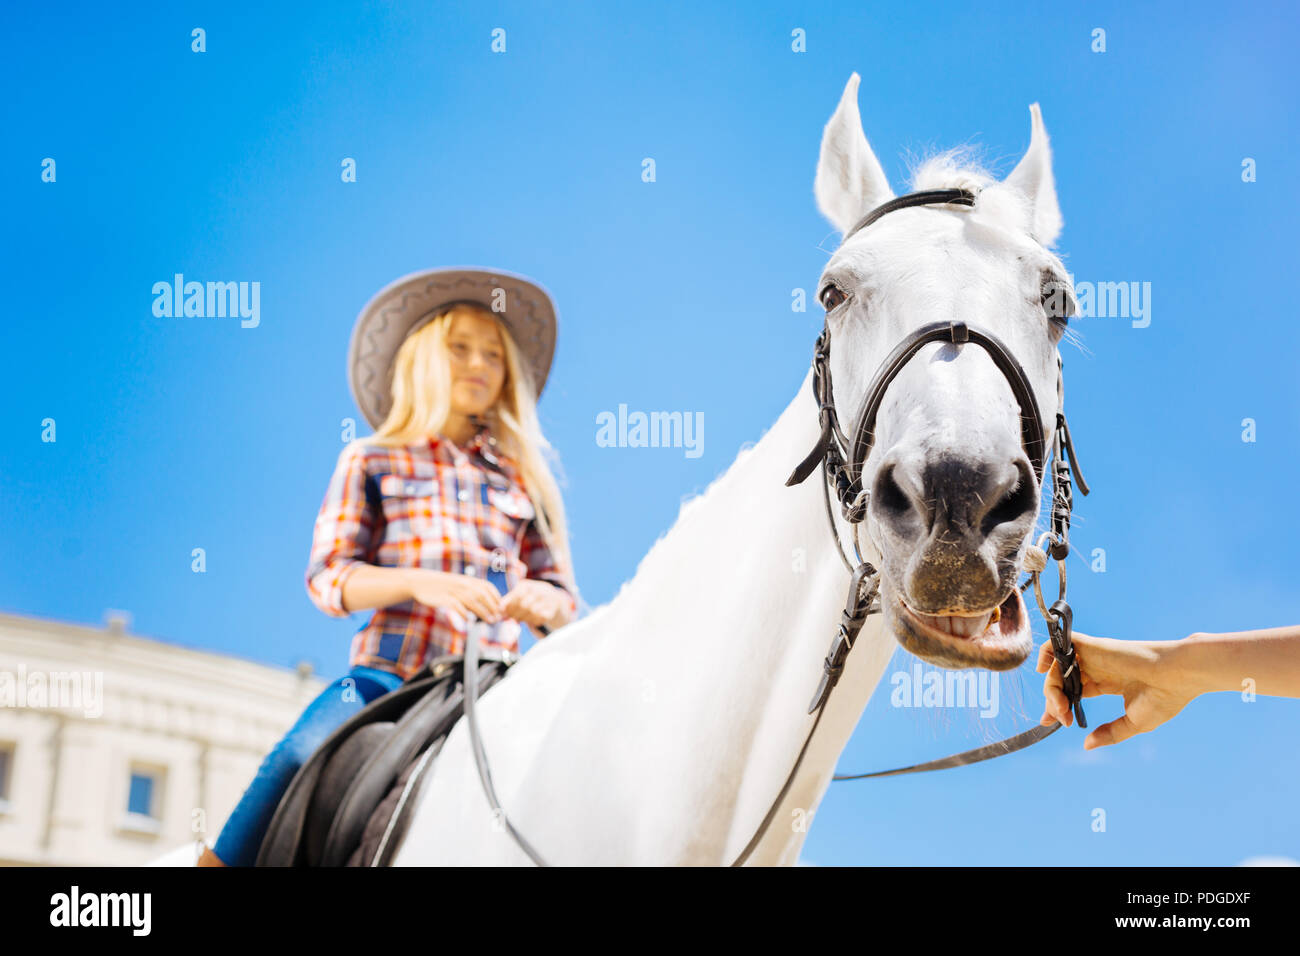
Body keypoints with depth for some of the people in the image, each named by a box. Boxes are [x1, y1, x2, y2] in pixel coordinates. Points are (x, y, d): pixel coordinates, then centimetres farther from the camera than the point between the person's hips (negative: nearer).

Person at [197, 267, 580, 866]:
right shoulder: (371, 464, 13)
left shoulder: (522, 480, 19)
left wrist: (545, 602, -9)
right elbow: (325, 579, 2)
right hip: (386, 676, -2)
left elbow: (562, 595, 17)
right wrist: (419, 581, -17)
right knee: (297, 762, -28)